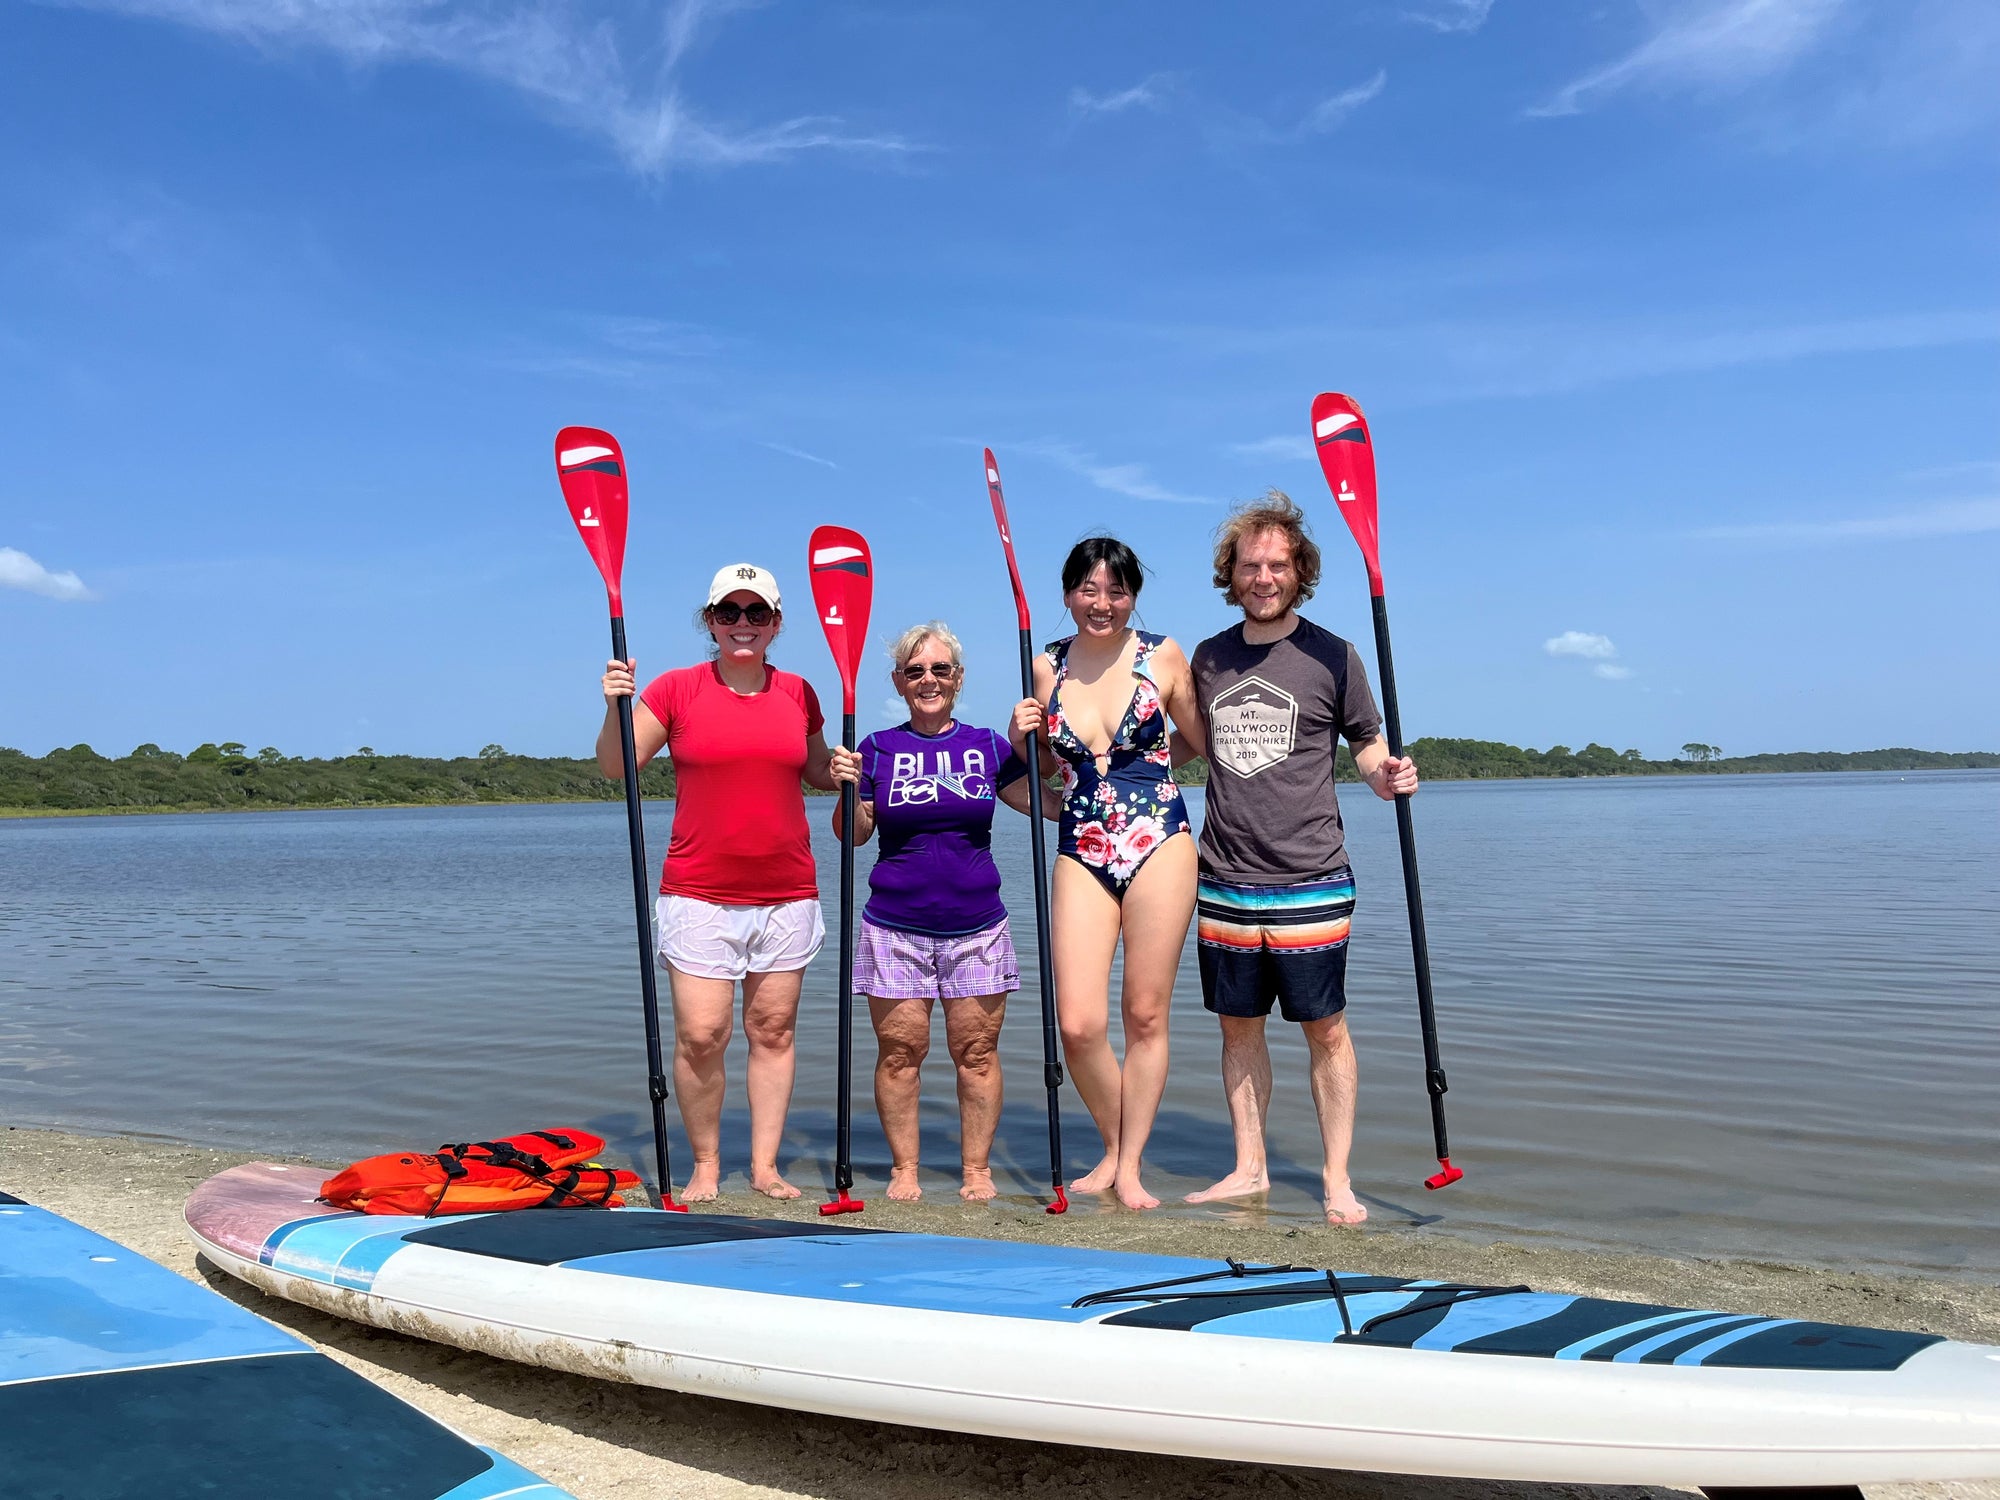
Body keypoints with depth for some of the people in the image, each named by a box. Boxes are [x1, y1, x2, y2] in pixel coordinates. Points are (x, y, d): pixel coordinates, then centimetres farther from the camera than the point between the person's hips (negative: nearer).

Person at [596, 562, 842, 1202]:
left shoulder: (798, 693, 8)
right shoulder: (677, 688, 0)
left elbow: (818, 771, 21)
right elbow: (615, 765, 0)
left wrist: (843, 771, 0)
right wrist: (615, 705, -15)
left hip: (787, 893, 3)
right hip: (699, 893, -2)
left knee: (772, 1030, 6)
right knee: (700, 1035, -5)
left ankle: (765, 1166, 16)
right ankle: (705, 1166, 13)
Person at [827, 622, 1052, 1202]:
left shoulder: (988, 747, 7)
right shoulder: (877, 750, 5)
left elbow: (1053, 802, 4)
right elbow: (854, 835, 5)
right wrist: (847, 789, -11)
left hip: (976, 926, 1)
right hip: (895, 927, 0)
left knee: (977, 1050, 2)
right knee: (899, 1050, 1)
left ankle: (977, 1168, 14)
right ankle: (903, 1167, 14)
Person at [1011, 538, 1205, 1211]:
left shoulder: (1162, 656, 0)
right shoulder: (1046, 668, 7)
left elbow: (1204, 741, 9)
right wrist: (1023, 737, -1)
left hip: (1159, 845, -2)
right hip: (1081, 853, 2)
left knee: (1145, 1015, 4)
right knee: (1078, 1024, -5)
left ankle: (1130, 1166, 19)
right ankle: (1112, 1148, 21)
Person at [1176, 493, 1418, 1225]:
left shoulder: (1331, 656, -2)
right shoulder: (1208, 658, 8)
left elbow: (1368, 747, 3)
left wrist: (1386, 775, -18)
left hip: (1310, 883, -3)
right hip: (1226, 883, 4)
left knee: (1326, 1031, 3)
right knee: (1238, 1028, 11)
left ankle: (1337, 1180, 16)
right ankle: (1248, 1169, 25)